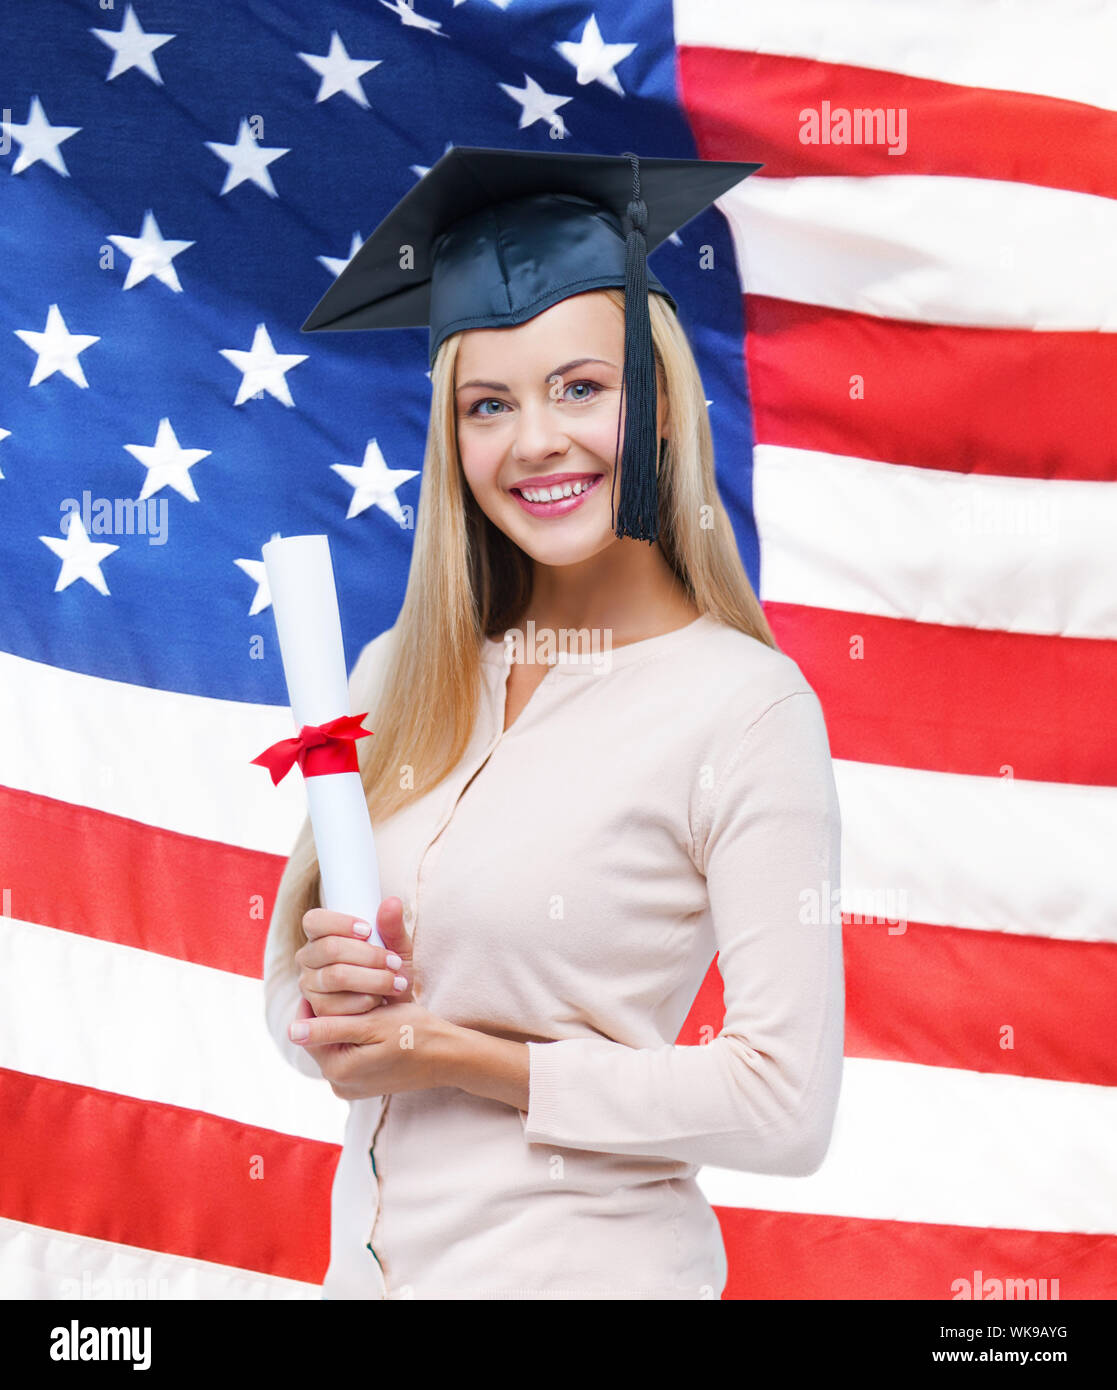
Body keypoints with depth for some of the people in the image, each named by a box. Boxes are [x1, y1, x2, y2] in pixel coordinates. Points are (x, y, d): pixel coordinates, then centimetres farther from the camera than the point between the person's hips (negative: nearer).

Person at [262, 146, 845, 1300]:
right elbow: (287, 988, 8)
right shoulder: (398, 674, -1)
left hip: (578, 1264, -5)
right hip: (370, 1254, 5)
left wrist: (459, 1056, -16)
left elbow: (787, 1107, -18)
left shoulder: (744, 703, -16)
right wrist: (324, 988, -14)